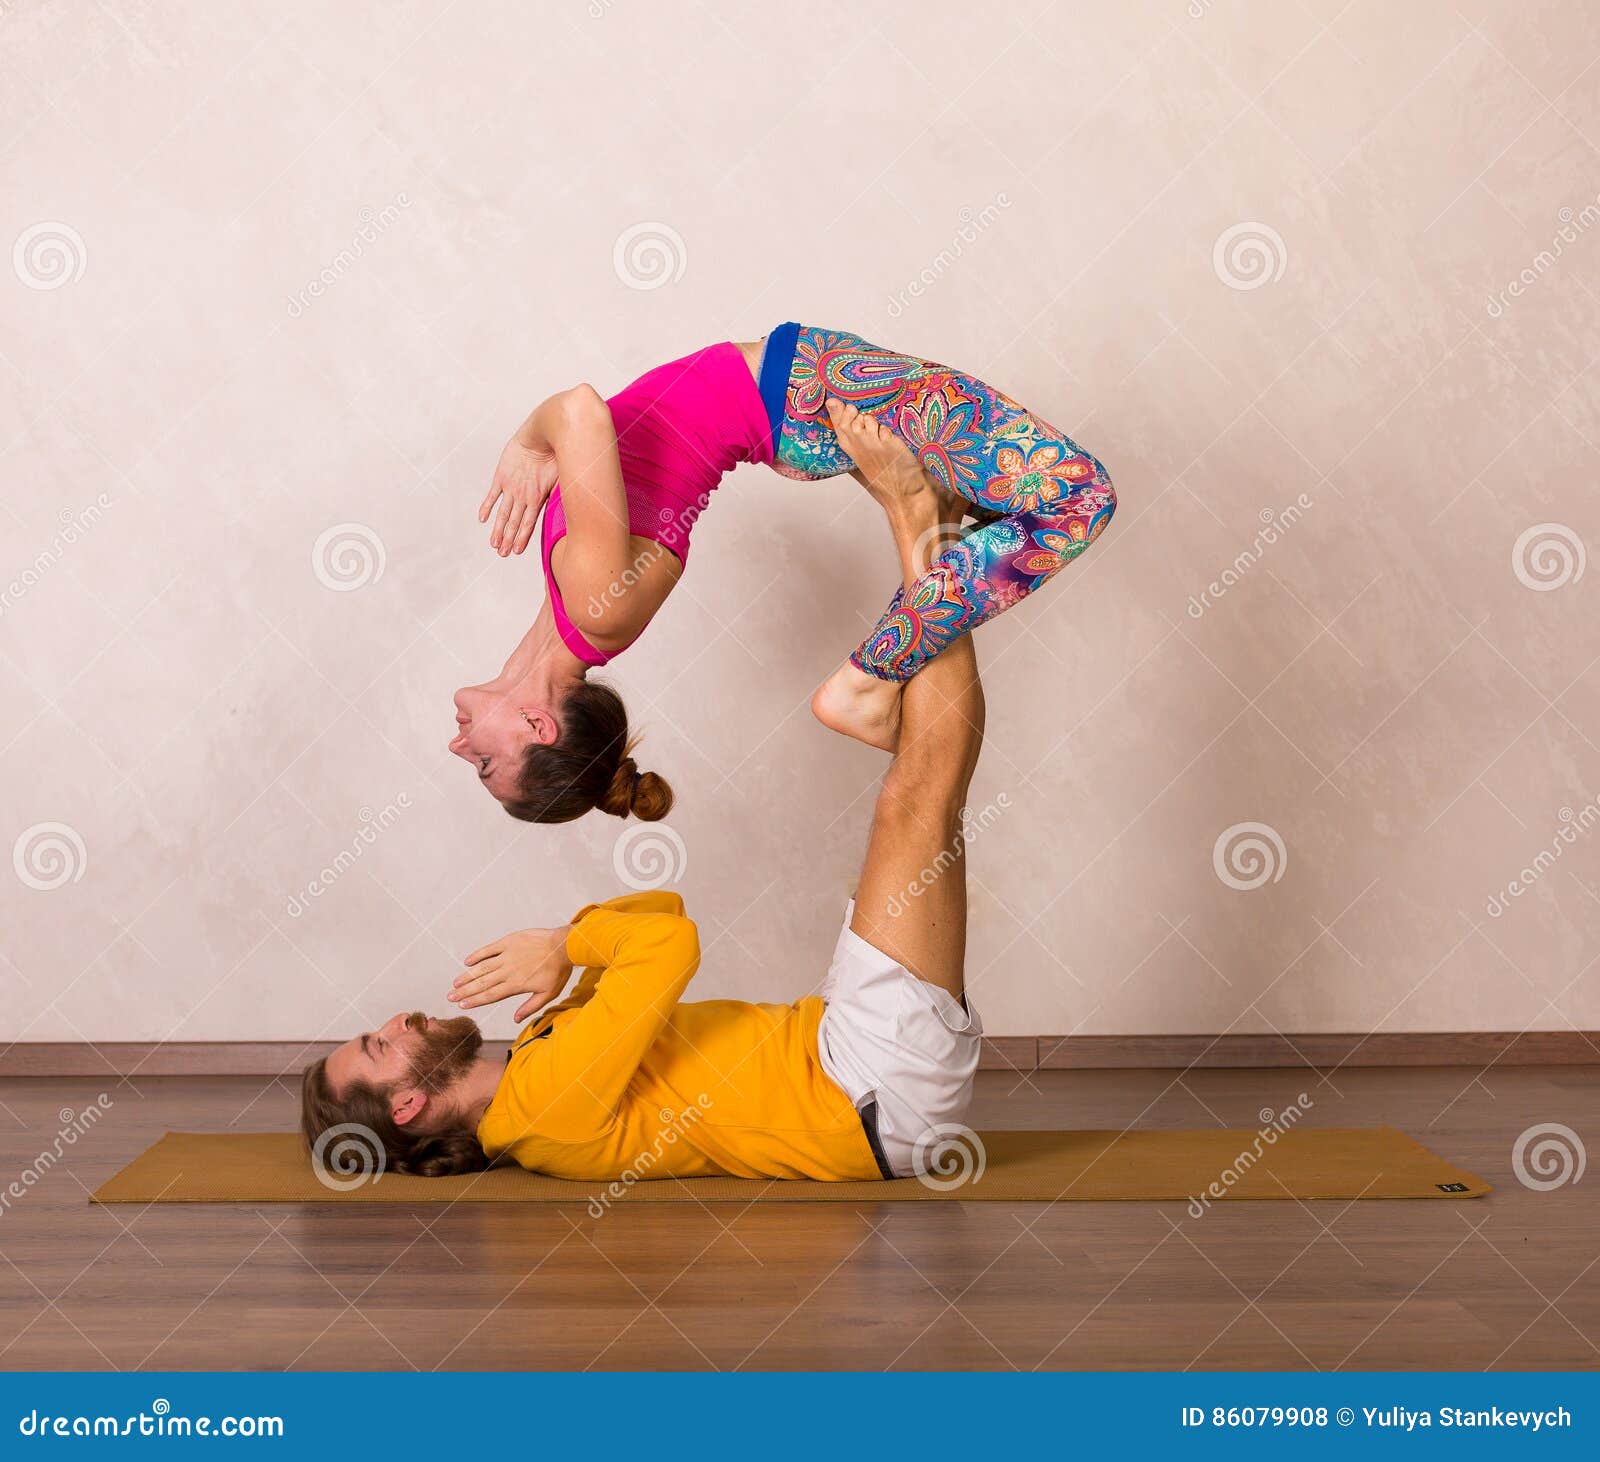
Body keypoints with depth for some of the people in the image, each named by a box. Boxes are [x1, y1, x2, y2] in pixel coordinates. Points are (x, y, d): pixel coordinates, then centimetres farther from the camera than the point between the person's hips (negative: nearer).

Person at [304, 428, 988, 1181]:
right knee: (919, 791, -15)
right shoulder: (549, 1098, -19)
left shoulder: (547, 1057, 12)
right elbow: (670, 940, -30)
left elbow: (656, 914, 17)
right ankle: (916, 514, -2)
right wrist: (569, 946, -11)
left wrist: (566, 942, -3)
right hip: (887, 1097, -8)